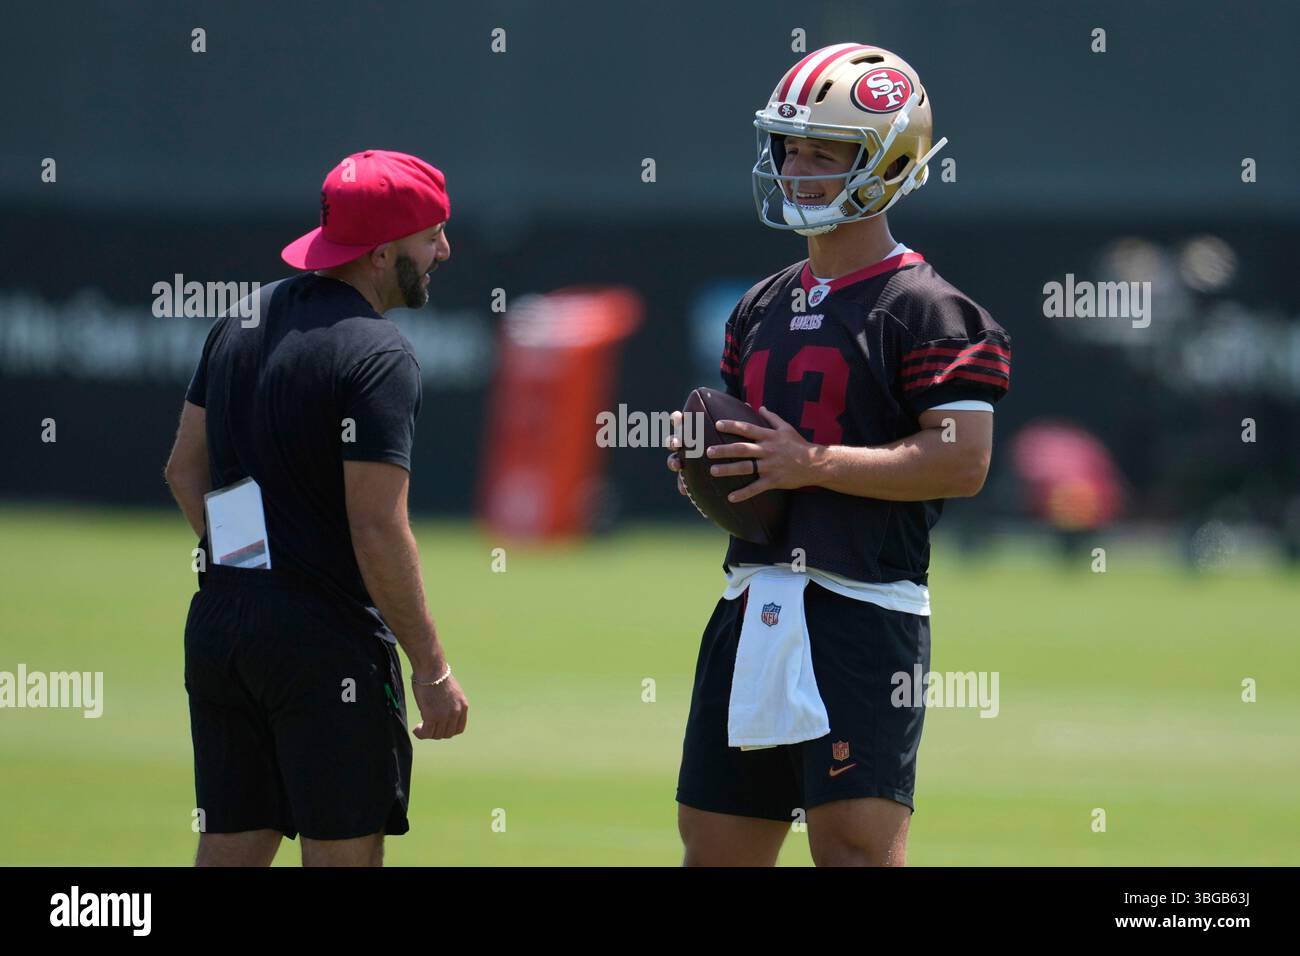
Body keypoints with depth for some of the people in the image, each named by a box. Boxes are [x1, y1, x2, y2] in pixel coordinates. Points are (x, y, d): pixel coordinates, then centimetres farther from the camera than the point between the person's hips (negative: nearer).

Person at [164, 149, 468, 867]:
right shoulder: (378, 357, -14)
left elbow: (185, 470, 18)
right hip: (326, 639, -8)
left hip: (219, 621, 8)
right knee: (343, 853, -1)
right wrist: (431, 667, -14)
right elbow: (378, 530, -18)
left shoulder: (243, 321, 12)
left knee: (229, 850, 11)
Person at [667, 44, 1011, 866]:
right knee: (715, 849, 10)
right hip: (754, 607, 8)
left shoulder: (920, 306, -7)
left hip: (862, 613, -8)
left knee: (859, 844, -15)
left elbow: (964, 460, -17)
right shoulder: (763, 308, 18)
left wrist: (812, 464, -16)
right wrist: (703, 465, 4)